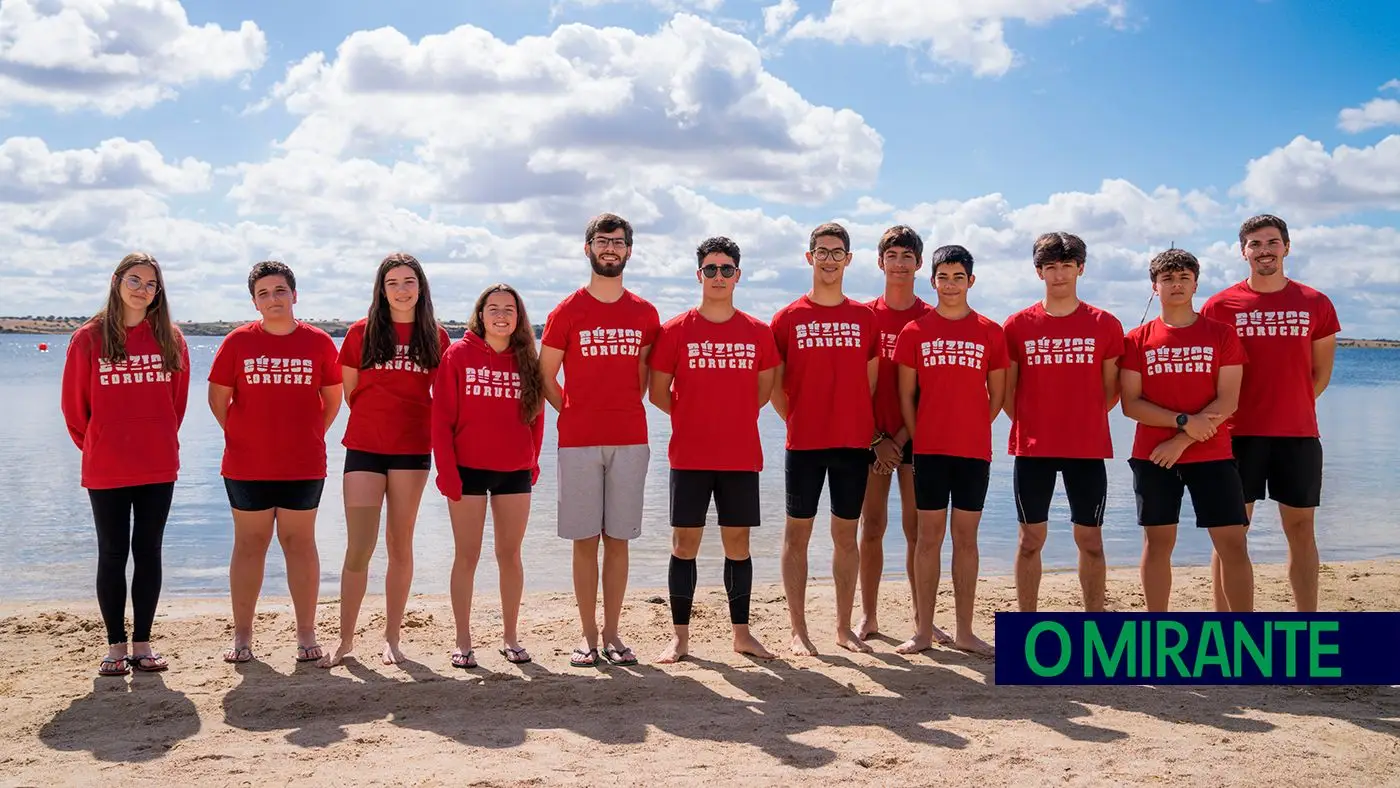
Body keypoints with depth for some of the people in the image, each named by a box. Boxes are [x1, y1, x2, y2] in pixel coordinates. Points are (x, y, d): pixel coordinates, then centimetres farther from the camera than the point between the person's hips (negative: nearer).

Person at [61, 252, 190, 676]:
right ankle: (116, 645, 15)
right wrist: (94, 447, 9)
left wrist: (160, 442, 11)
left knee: (148, 553, 7)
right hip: (105, 470, -2)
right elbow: (73, 404, 4)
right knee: (112, 555, 5)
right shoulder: (89, 338, -3)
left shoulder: (171, 339, 2)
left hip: (158, 468, 2)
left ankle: (143, 643, 16)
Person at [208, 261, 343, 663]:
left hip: (304, 466, 0)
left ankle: (306, 635, 10)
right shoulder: (238, 341, 1)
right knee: (249, 545, 6)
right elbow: (218, 396, 6)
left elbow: (333, 398, 10)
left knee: (300, 543, 4)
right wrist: (239, 435, 5)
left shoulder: (319, 342, 2)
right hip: (246, 466, 0)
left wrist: (310, 437, 7)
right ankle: (242, 637, 14)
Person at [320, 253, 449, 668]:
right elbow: (348, 388, 10)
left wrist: (418, 425, 5)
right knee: (358, 549, -3)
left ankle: (391, 638, 17)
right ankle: (345, 639, 8)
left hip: (412, 450, 1)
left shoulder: (435, 337, 4)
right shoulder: (361, 332, 1)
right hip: (365, 447, -1)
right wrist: (376, 420, 10)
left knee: (401, 546, 8)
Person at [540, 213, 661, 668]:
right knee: (584, 539, 1)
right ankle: (588, 635, 9)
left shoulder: (644, 314, 8)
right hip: (578, 442, -2)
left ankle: (612, 633, 12)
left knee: (617, 538, 5)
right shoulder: (568, 312, 2)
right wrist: (573, 412, 3)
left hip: (629, 440, 2)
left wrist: (625, 408, 8)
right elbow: (546, 375, 8)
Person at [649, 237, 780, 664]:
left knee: (738, 543, 7)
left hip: (742, 457, 2)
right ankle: (680, 637, 9)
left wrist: (731, 416, 7)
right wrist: (695, 418, 4)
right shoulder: (675, 331, 0)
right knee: (685, 543, 1)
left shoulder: (759, 333, 5)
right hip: (689, 457, -1)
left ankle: (741, 633, 17)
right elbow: (658, 392, 4)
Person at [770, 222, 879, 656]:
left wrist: (866, 428, 6)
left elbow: (871, 380, 12)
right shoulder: (788, 318, 2)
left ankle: (844, 627, 17)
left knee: (846, 534, 8)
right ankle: (798, 629, 9)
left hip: (854, 443, 2)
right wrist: (797, 421, 1)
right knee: (798, 532, 2)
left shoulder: (866, 318, 7)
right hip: (804, 443, -2)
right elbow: (774, 384, 5)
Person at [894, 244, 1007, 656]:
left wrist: (972, 429, 4)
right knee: (929, 536, 3)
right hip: (929, 450, -1)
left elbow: (997, 394, 10)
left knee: (966, 536, 6)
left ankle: (964, 631, 13)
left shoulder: (990, 332, 5)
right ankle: (924, 630, 9)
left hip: (974, 451, 1)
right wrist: (918, 438, 0)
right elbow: (906, 395, 5)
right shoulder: (914, 332, 3)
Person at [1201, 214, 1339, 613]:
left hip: (1299, 434, 2)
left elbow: (1321, 373, 11)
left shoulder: (1315, 304, 5)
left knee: (1301, 530, 7)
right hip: (1239, 434, -2)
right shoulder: (1220, 306, -1)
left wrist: (1291, 408, 6)